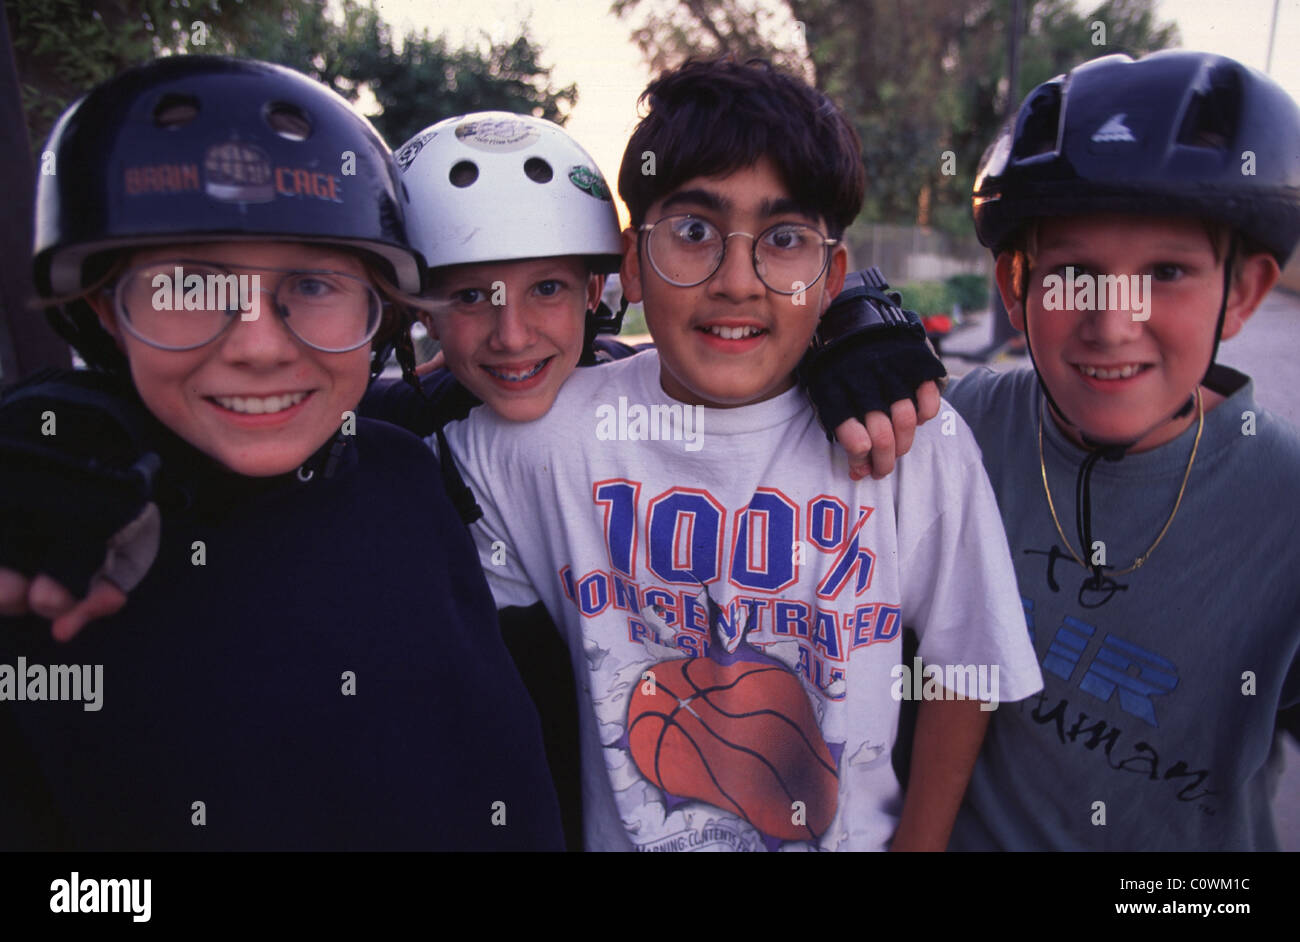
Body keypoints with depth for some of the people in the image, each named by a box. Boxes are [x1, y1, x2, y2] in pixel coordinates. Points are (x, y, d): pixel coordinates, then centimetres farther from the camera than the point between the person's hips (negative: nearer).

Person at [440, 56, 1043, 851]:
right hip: (619, 836, 1)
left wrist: (916, 844, -7)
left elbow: (960, 683, -7)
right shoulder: (530, 438, -18)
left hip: (853, 837, 0)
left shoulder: (919, 450, -19)